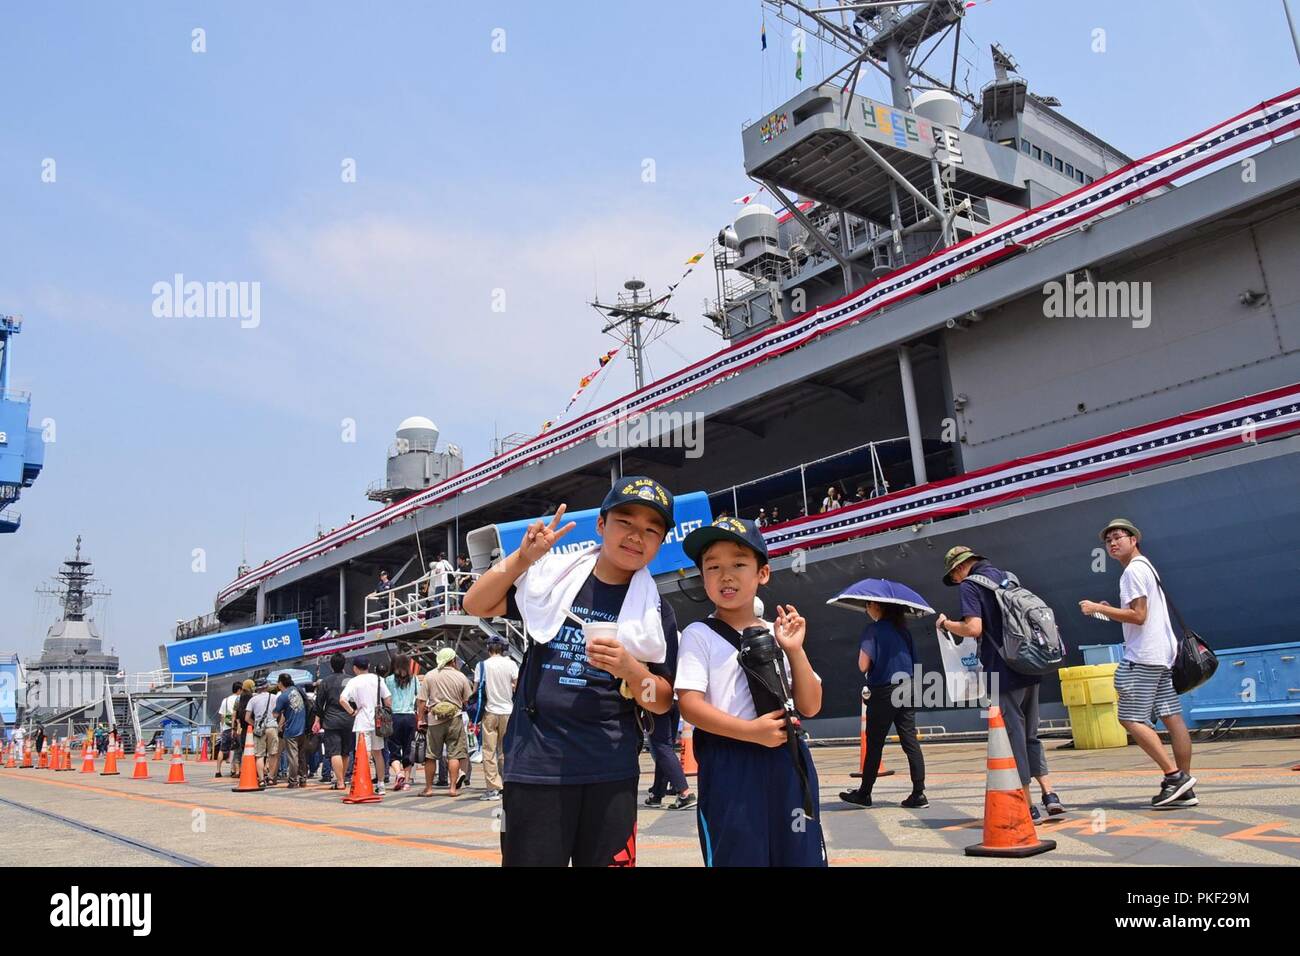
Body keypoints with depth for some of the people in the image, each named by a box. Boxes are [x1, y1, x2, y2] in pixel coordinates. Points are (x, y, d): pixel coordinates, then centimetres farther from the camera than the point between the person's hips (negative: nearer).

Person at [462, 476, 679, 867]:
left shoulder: (655, 612, 3)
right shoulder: (554, 576, 3)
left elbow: (662, 702, 4)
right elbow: (476, 605, 6)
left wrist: (629, 668, -16)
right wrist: (523, 557, -8)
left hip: (611, 772, 1)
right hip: (536, 763, -1)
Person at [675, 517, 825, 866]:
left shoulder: (778, 634, 10)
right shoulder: (699, 635, -3)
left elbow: (810, 707, 8)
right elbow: (689, 704, -11)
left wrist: (795, 651, -5)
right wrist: (750, 731, -20)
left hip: (787, 760, 5)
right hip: (729, 763, -4)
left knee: (801, 855, 10)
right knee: (737, 856, 1)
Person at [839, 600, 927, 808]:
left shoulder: (873, 629, -12)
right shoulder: (903, 629, 7)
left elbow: (863, 666, -17)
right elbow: (914, 662, 11)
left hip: (883, 692, -5)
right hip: (907, 690, 6)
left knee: (874, 745, 5)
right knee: (910, 741, 6)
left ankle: (864, 793, 16)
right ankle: (919, 793, 3)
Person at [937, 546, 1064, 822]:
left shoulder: (969, 586, -7)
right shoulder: (1006, 578, 16)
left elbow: (974, 628, -19)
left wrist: (946, 623, -2)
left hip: (1004, 674, -7)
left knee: (1013, 737, 1)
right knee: (1030, 735, 18)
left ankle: (1028, 807, 6)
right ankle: (1049, 794, 12)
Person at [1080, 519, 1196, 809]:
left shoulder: (1133, 570, -11)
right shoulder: (1147, 567, 21)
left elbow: (1139, 615, -19)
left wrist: (1099, 608, -13)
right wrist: (1111, 613, 17)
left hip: (1143, 656, -10)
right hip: (1163, 654, 10)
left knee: (1131, 718, -7)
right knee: (1172, 717, 6)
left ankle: (1174, 775, -9)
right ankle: (1184, 789, 8)